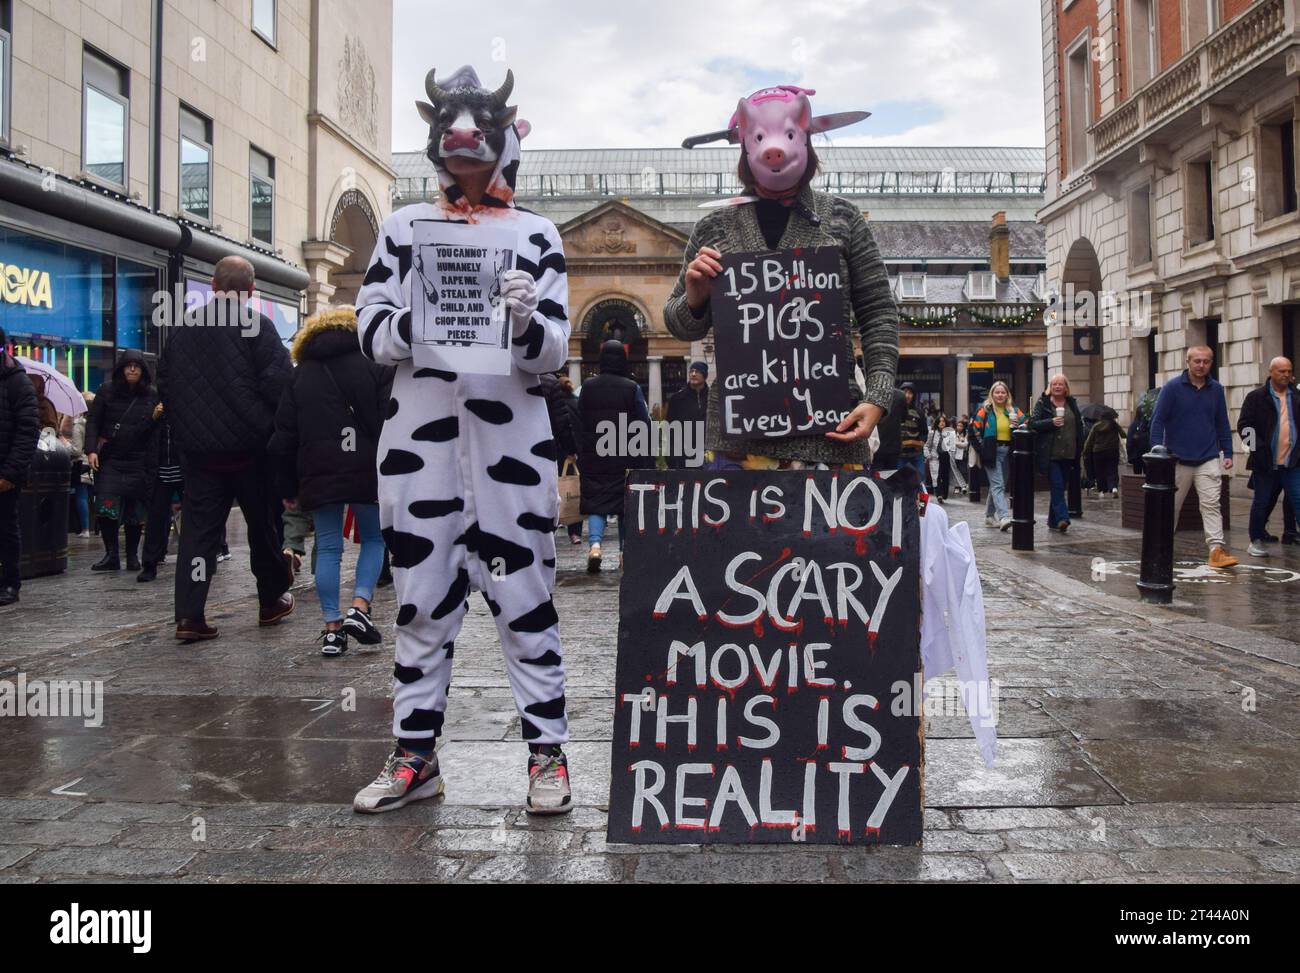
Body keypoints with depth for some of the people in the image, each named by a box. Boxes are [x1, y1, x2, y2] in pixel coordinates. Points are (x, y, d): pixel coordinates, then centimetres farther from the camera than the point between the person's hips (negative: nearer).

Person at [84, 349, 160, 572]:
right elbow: (92, 421, 6)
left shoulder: (152, 395, 5)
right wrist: (91, 450, -6)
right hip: (109, 460, 0)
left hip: (139, 462, 0)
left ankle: (132, 556, 14)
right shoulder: (107, 391, 7)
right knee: (106, 508, -8)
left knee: (134, 511, 2)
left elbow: (156, 428, 4)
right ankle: (111, 555, -1)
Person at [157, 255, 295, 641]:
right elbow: (279, 380, -17)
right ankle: (271, 601, 24)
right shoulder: (256, 325, -8)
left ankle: (189, 615, -1)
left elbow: (164, 382, 15)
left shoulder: (182, 328, 9)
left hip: (197, 448, 4)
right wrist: (270, 423, -3)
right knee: (264, 525, 12)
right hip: (250, 449, -4)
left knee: (198, 529, 5)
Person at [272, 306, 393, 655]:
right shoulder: (376, 366, 4)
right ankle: (359, 608, -3)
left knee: (327, 548, 8)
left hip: (318, 476, 2)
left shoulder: (300, 374, 14)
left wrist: (288, 488, 17)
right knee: (374, 538, 14)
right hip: (367, 472, -2)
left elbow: (283, 437, 12)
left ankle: (332, 628, 6)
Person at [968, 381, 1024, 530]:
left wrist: (1018, 426, -10)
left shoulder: (1013, 411, 11)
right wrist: (981, 448, -8)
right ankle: (1004, 517, -25)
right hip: (991, 452, -5)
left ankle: (989, 515, 26)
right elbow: (974, 430, -5)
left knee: (996, 485, 14)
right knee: (998, 485, -14)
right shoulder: (985, 410, -2)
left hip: (1008, 453, 5)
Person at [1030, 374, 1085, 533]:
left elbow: (1079, 425, 18)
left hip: (1068, 453, 5)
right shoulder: (1042, 403, 0)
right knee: (1057, 486, -14)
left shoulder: (1072, 403, 13)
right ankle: (1062, 518, -19)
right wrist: (1051, 422, -21)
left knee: (1059, 487, 10)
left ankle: (1053, 521, 19)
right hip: (1050, 453, -5)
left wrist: (1080, 448, 12)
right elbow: (1033, 423, -7)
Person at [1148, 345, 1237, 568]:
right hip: (1177, 459, -2)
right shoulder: (1172, 387, -4)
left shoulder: (1216, 389, 7)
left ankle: (1216, 549, -11)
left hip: (1209, 459, 2)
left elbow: (1222, 424, 13)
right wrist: (1157, 450, -14)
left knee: (1211, 503, -8)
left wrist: (1227, 453, 8)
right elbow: (1158, 421, -5)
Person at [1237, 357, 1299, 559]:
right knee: (1262, 502, 9)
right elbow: (1244, 426, -5)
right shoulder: (1256, 397, -2)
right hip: (1266, 462, -2)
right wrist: (1258, 447, -14)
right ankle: (1256, 541, 22)